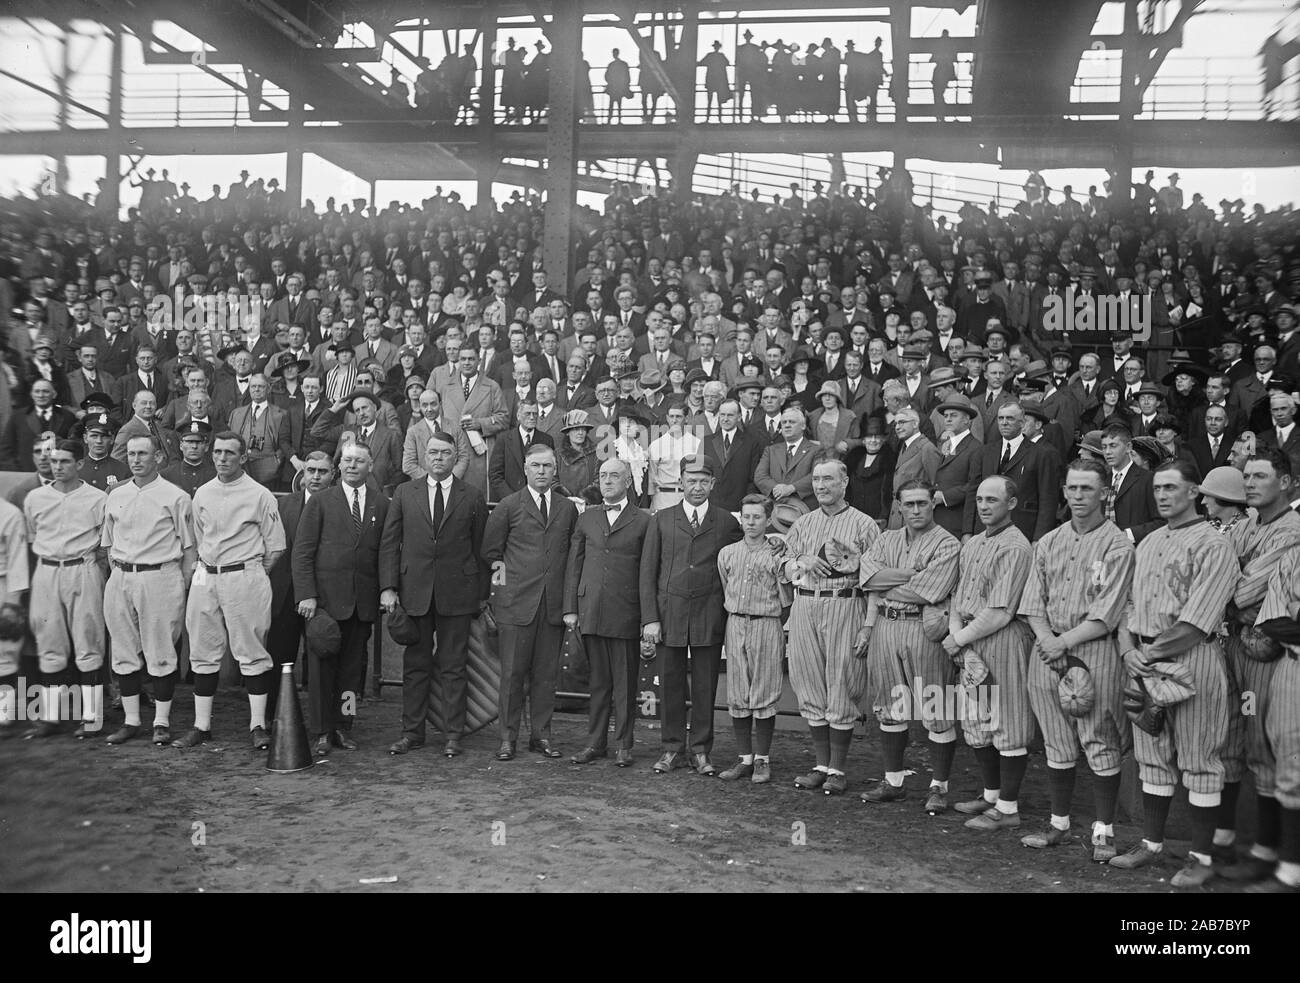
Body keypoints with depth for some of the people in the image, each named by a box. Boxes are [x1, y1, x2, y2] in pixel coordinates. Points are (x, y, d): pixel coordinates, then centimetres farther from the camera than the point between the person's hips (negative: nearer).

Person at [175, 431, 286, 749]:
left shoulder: (260, 496, -4)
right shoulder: (202, 494, 11)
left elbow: (275, 546, -1)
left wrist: (252, 575, 2)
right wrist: (207, 569, 13)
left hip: (245, 577, -5)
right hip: (205, 577, 5)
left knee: (251, 653, -2)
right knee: (203, 653, 7)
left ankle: (257, 725, 3)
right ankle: (202, 726, 15)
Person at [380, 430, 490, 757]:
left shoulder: (472, 497, 4)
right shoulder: (404, 493, 8)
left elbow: (480, 548, 5)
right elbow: (389, 543, 6)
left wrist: (482, 594, 2)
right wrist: (388, 588, -3)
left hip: (457, 593, -1)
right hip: (414, 591, 1)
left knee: (453, 666, 4)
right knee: (415, 664, 8)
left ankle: (453, 734, 13)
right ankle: (412, 732, 18)